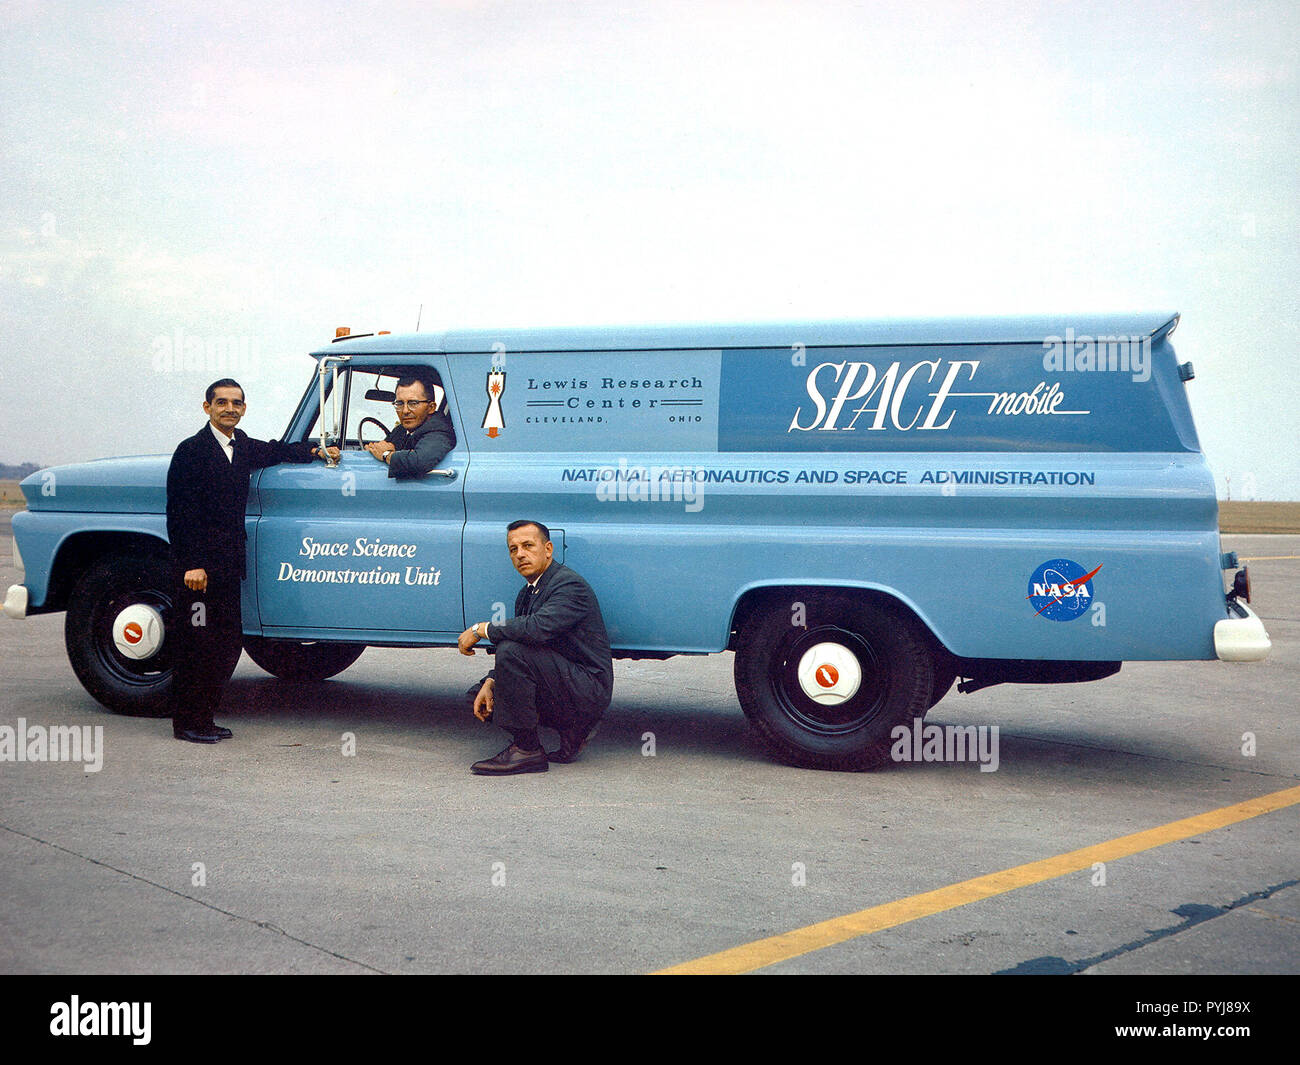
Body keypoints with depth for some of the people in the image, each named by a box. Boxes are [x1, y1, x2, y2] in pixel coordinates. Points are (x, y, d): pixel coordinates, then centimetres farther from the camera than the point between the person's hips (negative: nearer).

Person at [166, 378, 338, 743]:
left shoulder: (244, 447, 13)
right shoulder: (192, 450, -8)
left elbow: (276, 451, 33)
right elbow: (179, 511, -13)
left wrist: (314, 450, 14)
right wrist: (192, 565, -19)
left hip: (228, 563, 8)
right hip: (198, 566, -8)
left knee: (229, 641, 9)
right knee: (196, 642, -3)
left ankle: (204, 717, 20)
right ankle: (186, 722, 7)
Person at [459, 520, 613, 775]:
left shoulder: (570, 585, -17)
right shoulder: (527, 593, 13)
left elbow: (537, 628, -33)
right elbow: (518, 635, 12)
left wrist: (480, 629, -21)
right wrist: (490, 683, -6)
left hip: (589, 690, -10)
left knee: (512, 651, -27)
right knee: (480, 697, 10)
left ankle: (526, 750, -16)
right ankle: (571, 730, 11)